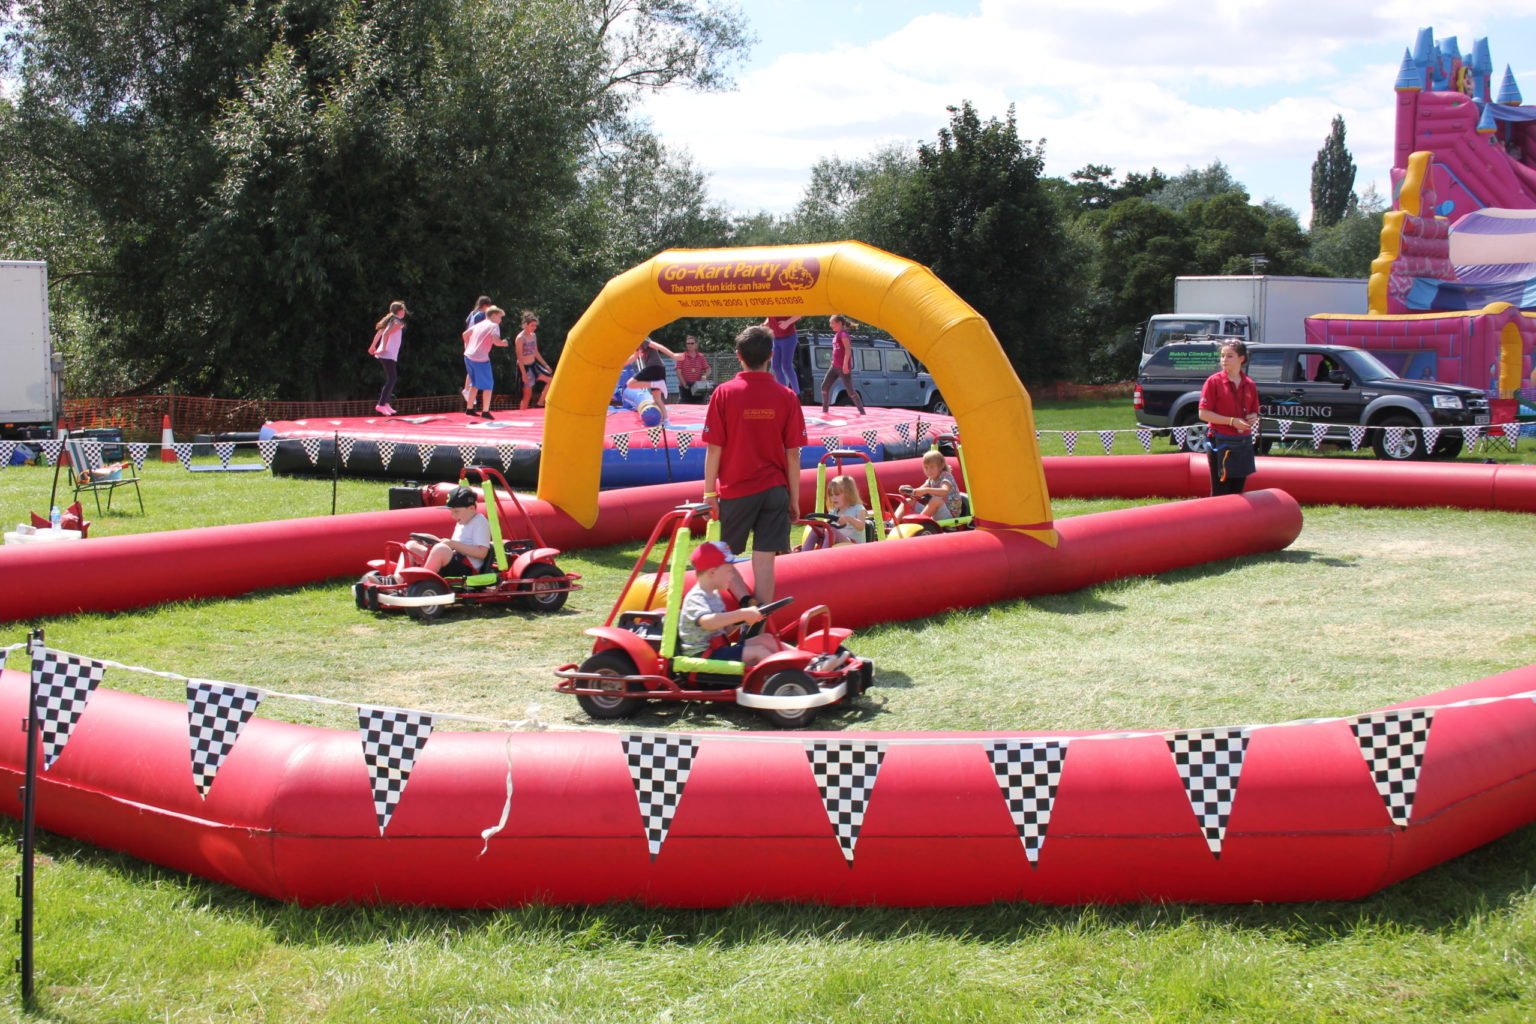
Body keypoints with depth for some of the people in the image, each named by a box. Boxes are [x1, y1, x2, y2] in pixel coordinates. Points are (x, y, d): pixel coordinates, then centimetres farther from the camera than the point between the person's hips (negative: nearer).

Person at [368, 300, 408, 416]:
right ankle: (381, 405, -19)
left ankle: (386, 403, 21)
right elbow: (386, 334, -24)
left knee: (390, 380, 18)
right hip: (388, 355, -10)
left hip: (386, 355, 10)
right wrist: (383, 349, -22)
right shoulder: (398, 322, -11)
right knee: (391, 380, -12)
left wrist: (373, 346, 28)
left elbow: (379, 333, 22)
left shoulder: (391, 320, 16)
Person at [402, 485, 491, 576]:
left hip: (466, 569, -10)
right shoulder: (461, 523, 24)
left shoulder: (480, 522, -4)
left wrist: (454, 544, -16)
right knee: (411, 545, 3)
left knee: (441, 549, -38)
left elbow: (482, 552, -16)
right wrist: (437, 541, 10)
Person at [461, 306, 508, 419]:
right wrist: (504, 343, -1)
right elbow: (496, 341, -21)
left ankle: (469, 409, 25)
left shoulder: (479, 324, 18)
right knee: (488, 385, 3)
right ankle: (485, 412, 2)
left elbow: (465, 334, 25)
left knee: (475, 384, 22)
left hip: (468, 356, 8)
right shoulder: (494, 325, -6)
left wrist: (468, 347, 33)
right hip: (480, 359, -8)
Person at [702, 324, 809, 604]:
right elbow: (793, 454, 0)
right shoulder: (786, 397, -2)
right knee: (764, 559, 2)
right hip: (774, 488, 2)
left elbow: (713, 449, -7)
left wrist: (709, 493, 1)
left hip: (735, 489, -1)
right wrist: (794, 498, 8)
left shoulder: (724, 393, -6)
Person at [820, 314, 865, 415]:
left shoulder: (843, 334, -12)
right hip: (834, 366, 9)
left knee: (849, 390, -9)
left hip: (843, 367, -9)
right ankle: (824, 410, 13)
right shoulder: (836, 335, 15)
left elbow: (848, 350, -20)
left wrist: (845, 364, -25)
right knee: (824, 386, 5)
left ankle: (862, 411, -6)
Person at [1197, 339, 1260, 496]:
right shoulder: (1214, 381, -6)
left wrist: (1252, 418, -6)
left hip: (1244, 443, 5)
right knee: (1220, 494, -4)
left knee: (1238, 492, 9)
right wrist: (1232, 421, -17)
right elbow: (1203, 414, -10)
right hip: (1221, 443, -5)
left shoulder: (1249, 384, 7)